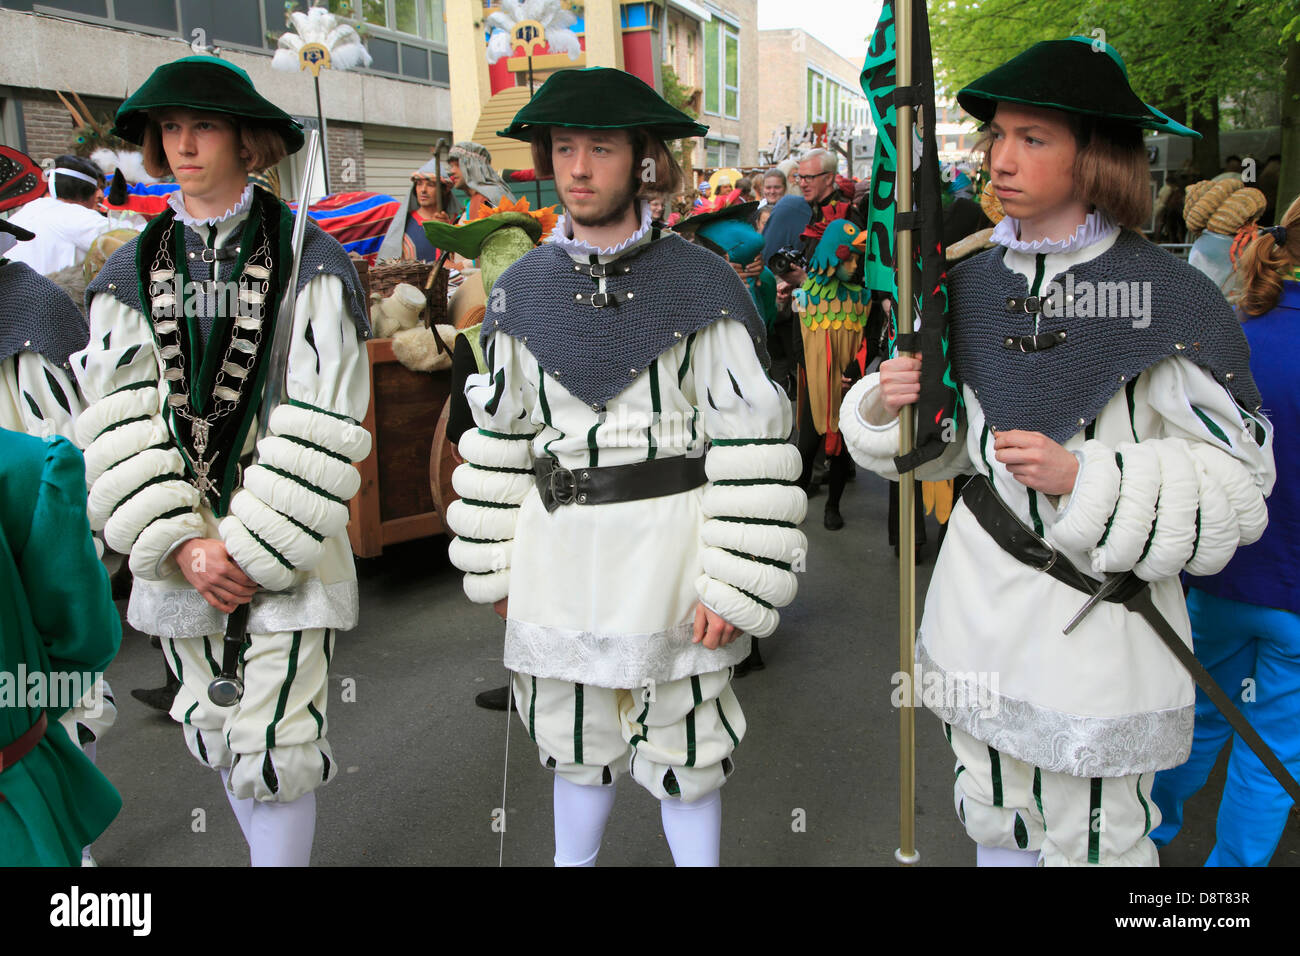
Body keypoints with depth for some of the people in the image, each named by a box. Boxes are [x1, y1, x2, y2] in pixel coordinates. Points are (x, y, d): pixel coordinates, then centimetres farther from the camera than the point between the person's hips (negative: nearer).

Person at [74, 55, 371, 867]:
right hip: (181, 545, 4)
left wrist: (253, 549, -14)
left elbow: (320, 433, -11)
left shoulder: (311, 266, -5)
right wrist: (183, 545, -11)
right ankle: (273, 850, 38)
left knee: (275, 748, -3)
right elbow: (121, 429, 0)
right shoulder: (129, 277, 6)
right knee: (215, 734, 16)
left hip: (287, 540, -4)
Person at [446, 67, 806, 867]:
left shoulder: (702, 283, -7)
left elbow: (750, 442, -10)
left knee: (683, 746, 10)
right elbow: (501, 437, 9)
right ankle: (575, 858, 41)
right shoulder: (524, 290, 4)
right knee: (576, 740, 19)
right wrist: (494, 564, 9)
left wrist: (736, 584, -13)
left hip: (668, 550, -3)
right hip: (558, 552, 4)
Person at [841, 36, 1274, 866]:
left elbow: (1237, 483, -11)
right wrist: (883, 406, -10)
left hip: (1101, 605, -4)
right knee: (992, 816, 21)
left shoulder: (1171, 298, -13)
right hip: (980, 596, 5)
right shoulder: (973, 284, 2)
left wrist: (1081, 477, -24)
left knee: (1093, 837, 11)